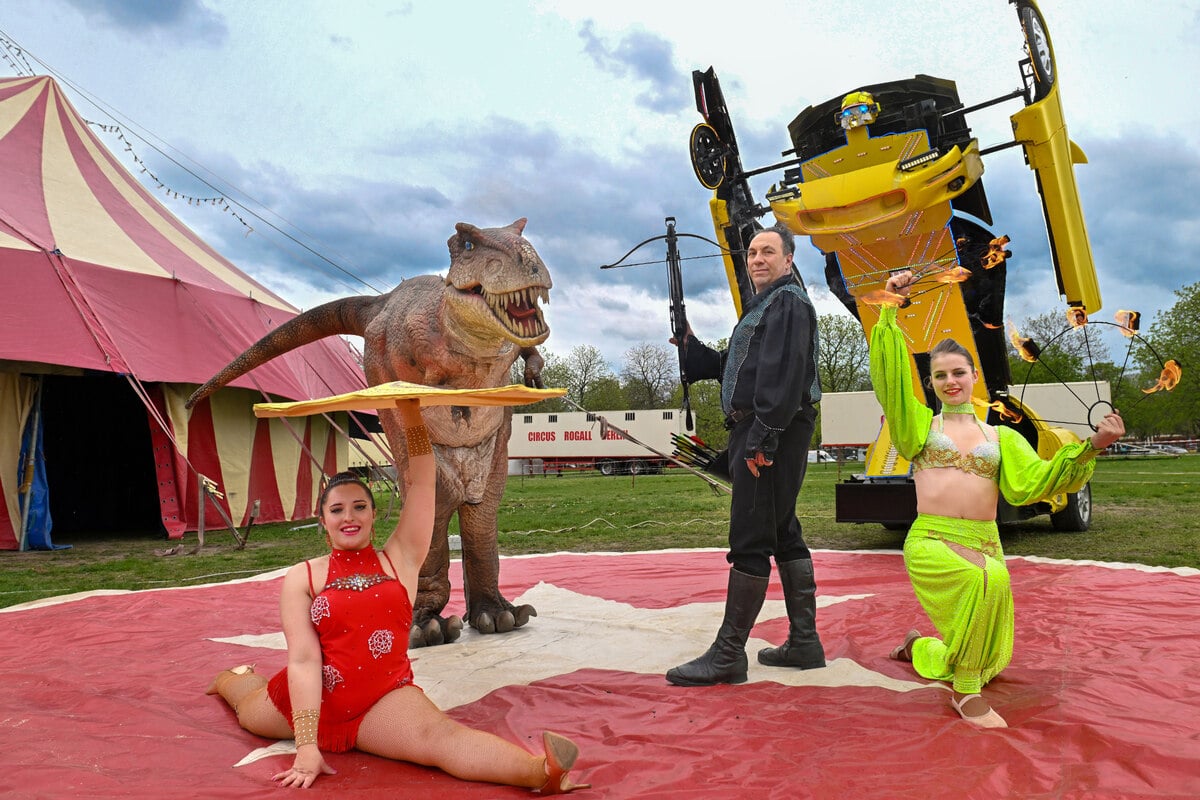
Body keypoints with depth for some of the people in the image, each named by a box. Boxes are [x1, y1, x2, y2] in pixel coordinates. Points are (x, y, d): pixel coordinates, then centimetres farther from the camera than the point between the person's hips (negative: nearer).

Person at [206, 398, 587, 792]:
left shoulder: (399, 560, 2)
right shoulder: (302, 578, -2)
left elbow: (421, 483, -5)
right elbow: (303, 660, -13)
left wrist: (411, 413, -14)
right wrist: (307, 747, -22)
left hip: (385, 699, -2)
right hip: (309, 699, 3)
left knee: (440, 735, -33)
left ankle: (538, 771, -55)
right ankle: (232, 677, 61)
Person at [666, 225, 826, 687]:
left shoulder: (788, 301, -7)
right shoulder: (762, 306, 25)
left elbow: (785, 373, -20)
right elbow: (733, 367, 24)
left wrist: (763, 437, -25)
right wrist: (691, 348, 15)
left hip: (772, 433, -11)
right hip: (759, 434, 11)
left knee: (750, 542, -9)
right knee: (784, 535, 13)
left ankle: (728, 655, -4)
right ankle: (804, 642, 22)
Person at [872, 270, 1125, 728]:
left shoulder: (1001, 437, 15)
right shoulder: (919, 424, 9)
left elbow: (1033, 482, 1)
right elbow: (890, 378, -3)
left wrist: (1091, 447, -10)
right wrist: (890, 311, -9)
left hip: (985, 544, 4)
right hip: (931, 541, -4)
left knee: (988, 657, 9)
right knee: (989, 579, -36)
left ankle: (918, 649, 43)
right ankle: (965, 691, -18)